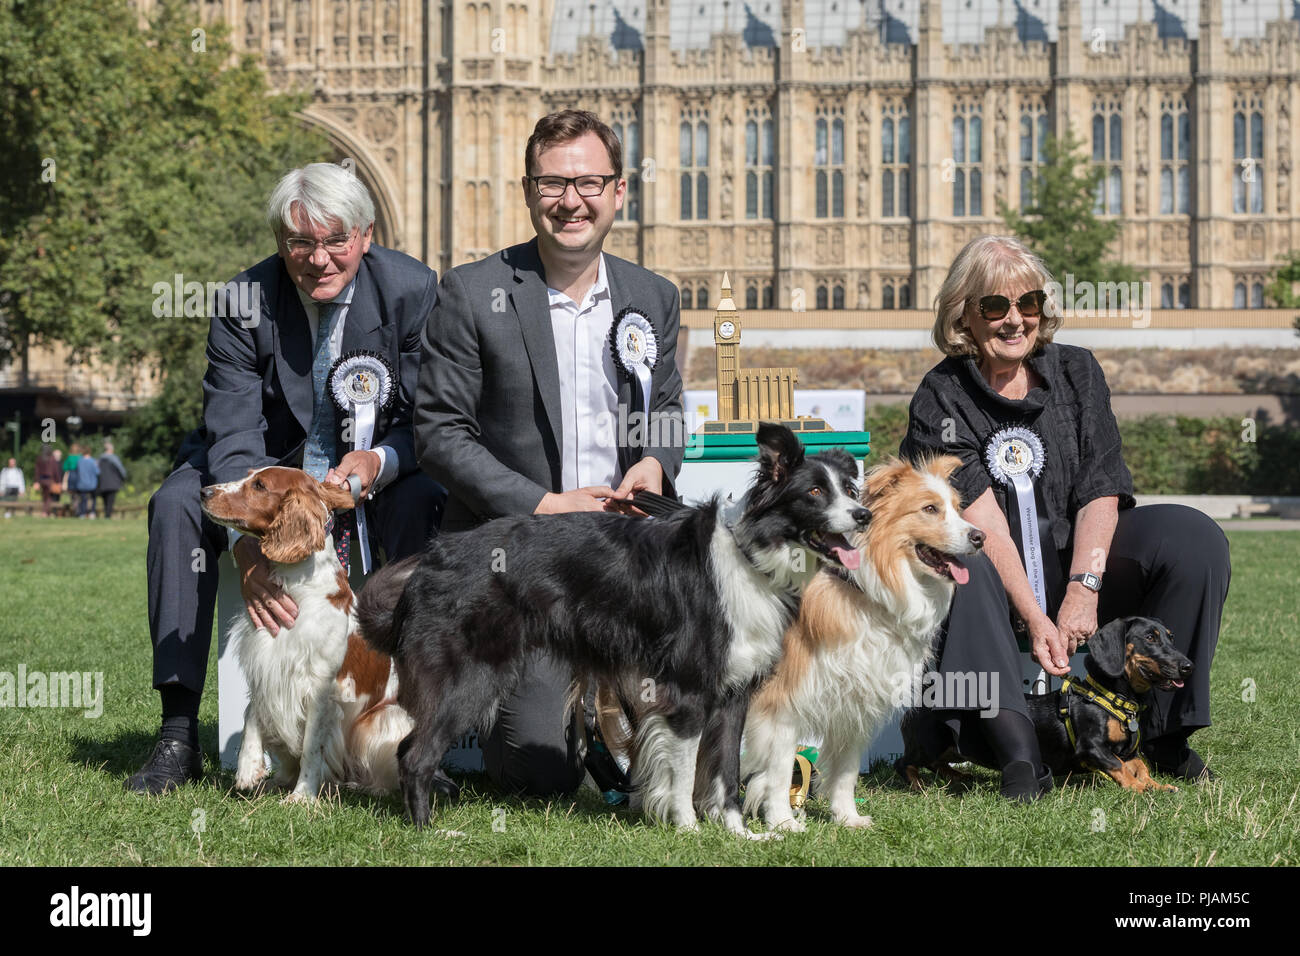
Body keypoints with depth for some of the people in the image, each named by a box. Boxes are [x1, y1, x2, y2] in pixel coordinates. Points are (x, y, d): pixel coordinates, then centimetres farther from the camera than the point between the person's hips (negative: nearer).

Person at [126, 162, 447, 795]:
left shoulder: (412, 290, -15)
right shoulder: (243, 303, -15)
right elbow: (233, 440, -22)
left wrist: (378, 463, -36)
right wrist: (248, 549, -40)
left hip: (379, 472, -1)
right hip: (272, 468, 1)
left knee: (423, 507, -34)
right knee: (176, 505, -25)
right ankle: (178, 736, -23)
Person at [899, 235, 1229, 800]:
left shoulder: (1076, 372, 4)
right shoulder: (941, 399, -6)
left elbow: (1100, 491, -7)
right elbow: (983, 519, -18)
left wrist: (1082, 590, -23)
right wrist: (1034, 617, -30)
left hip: (1080, 560, 3)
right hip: (994, 575, -3)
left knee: (1195, 540, -20)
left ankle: (1166, 736, -17)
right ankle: (1018, 753, -46)